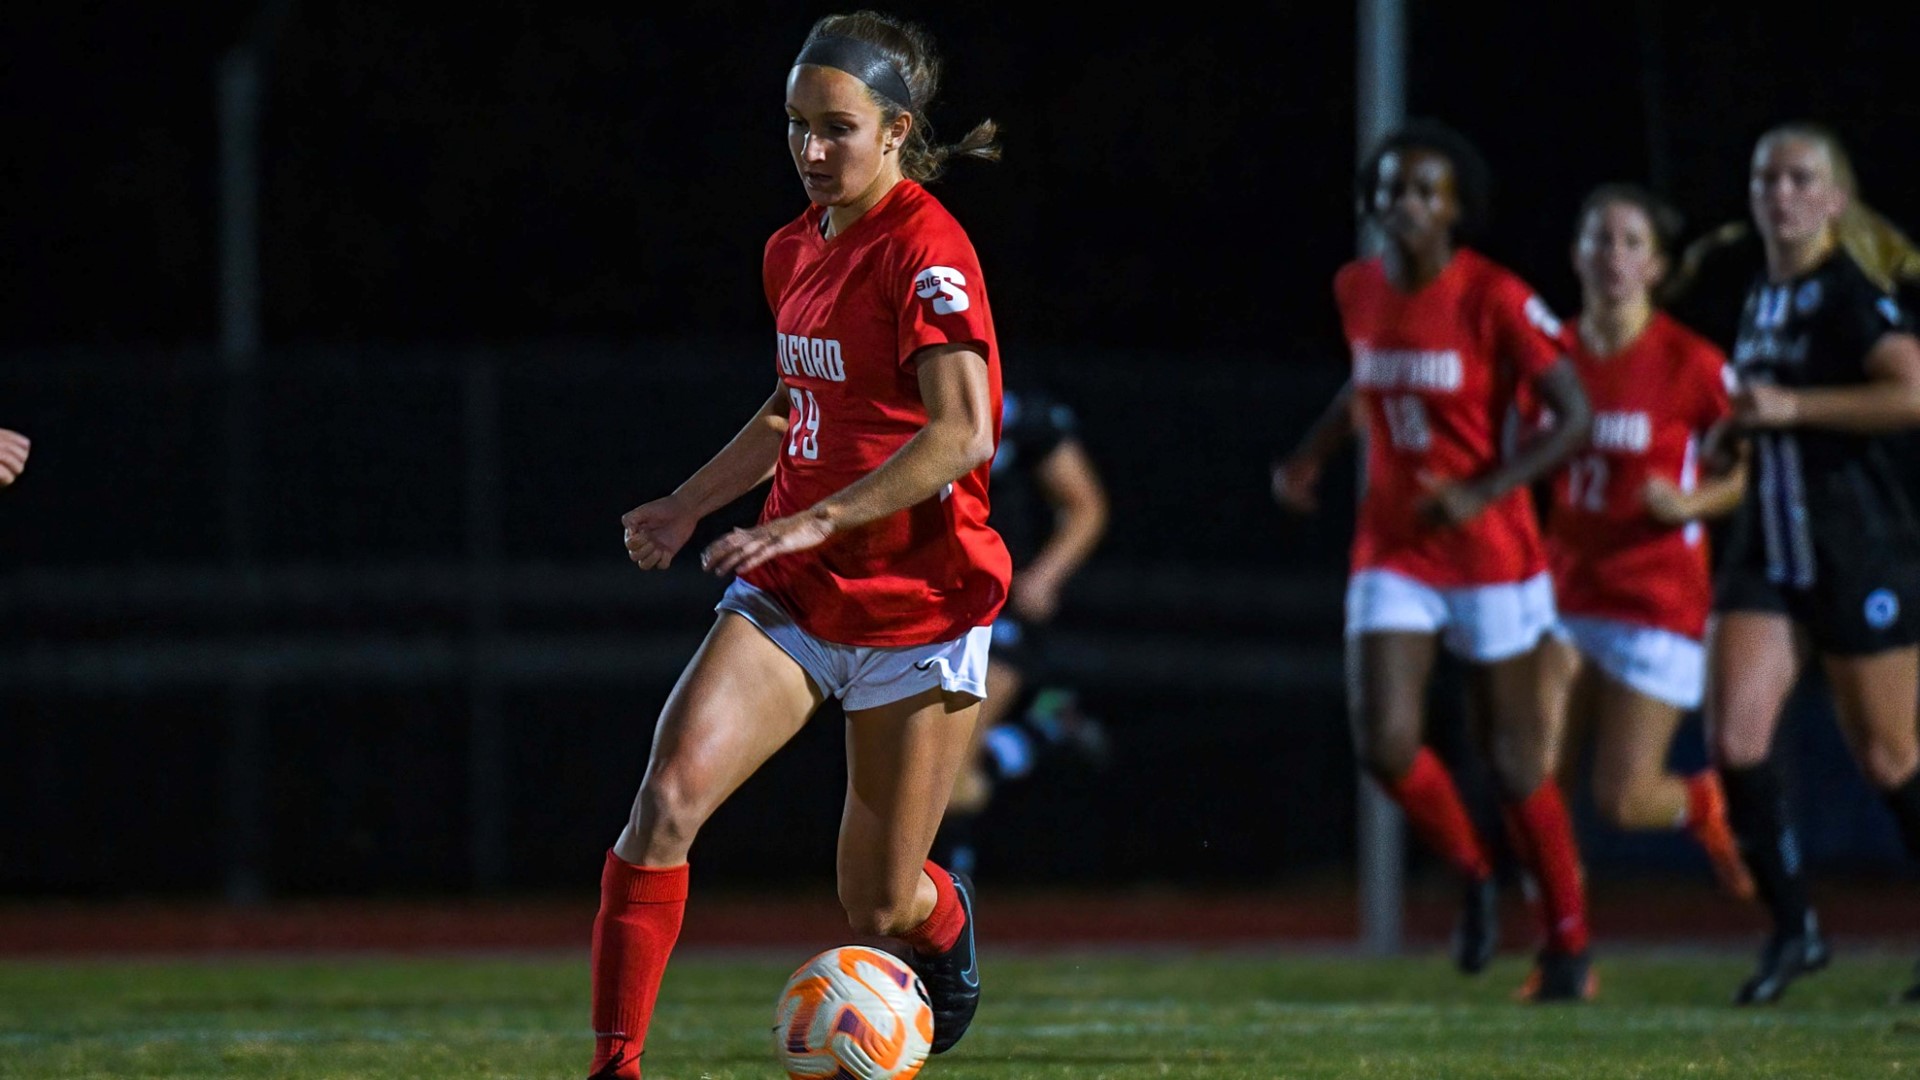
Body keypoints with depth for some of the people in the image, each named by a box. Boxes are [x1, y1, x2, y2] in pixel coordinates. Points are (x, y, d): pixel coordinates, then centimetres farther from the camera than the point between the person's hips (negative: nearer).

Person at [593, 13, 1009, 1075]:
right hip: (789, 593, 6)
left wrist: (813, 520, -32)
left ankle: (946, 915, 43)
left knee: (879, 908, 5)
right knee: (667, 799, -19)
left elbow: (962, 434, -27)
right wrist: (689, 503, 15)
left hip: (915, 607, -6)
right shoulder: (795, 249, 9)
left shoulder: (925, 250, -15)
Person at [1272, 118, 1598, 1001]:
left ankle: (1568, 948, 20)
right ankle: (1473, 877, 18)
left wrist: (1484, 491, -25)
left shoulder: (1494, 299, -15)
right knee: (1383, 744, -11)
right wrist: (1310, 455, 9)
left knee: (1515, 759, 3)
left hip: (1490, 552, -4)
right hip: (1391, 553, 4)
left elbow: (1573, 415, -15)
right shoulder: (1358, 290, 2)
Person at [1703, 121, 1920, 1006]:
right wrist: (1745, 425, 11)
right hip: (1768, 549, 7)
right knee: (1734, 738, -10)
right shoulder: (1759, 298, 13)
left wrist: (1791, 408, -23)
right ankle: (1792, 930, 0)